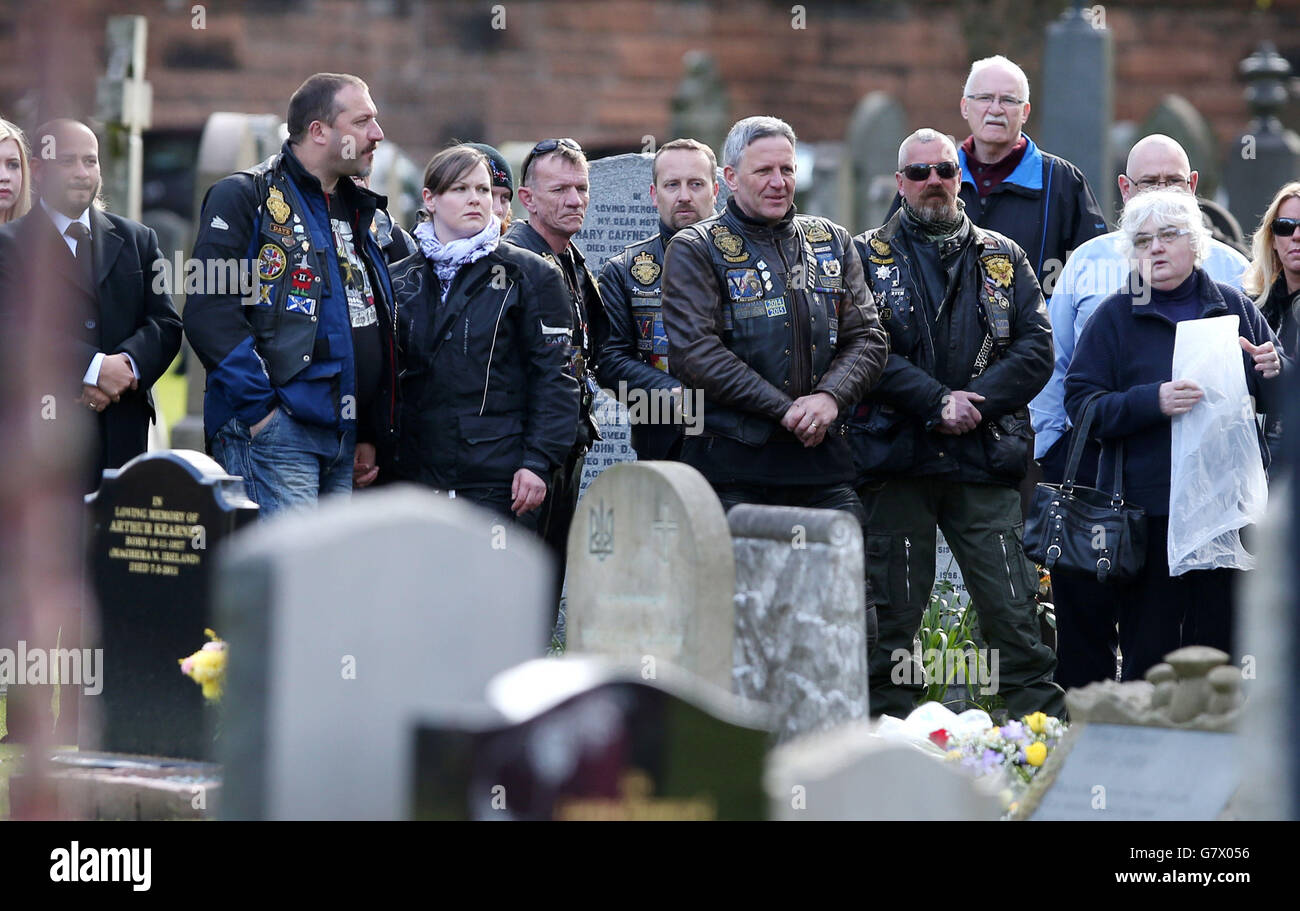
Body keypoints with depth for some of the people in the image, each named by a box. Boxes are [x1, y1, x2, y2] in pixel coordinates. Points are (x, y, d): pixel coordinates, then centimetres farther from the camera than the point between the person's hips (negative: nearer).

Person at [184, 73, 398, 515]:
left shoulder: (359, 213, 22)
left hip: (343, 438, 8)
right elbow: (209, 313, -13)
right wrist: (259, 408, -17)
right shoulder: (245, 197, -3)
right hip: (273, 428, -8)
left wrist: (372, 435, 19)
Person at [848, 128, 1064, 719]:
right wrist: (936, 402, -16)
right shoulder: (867, 257, 7)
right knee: (891, 619, 3)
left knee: (1014, 618, -4)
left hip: (984, 466, 1)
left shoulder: (1002, 259, 13)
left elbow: (1036, 349, 3)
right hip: (894, 461, -1)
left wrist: (977, 402, -11)